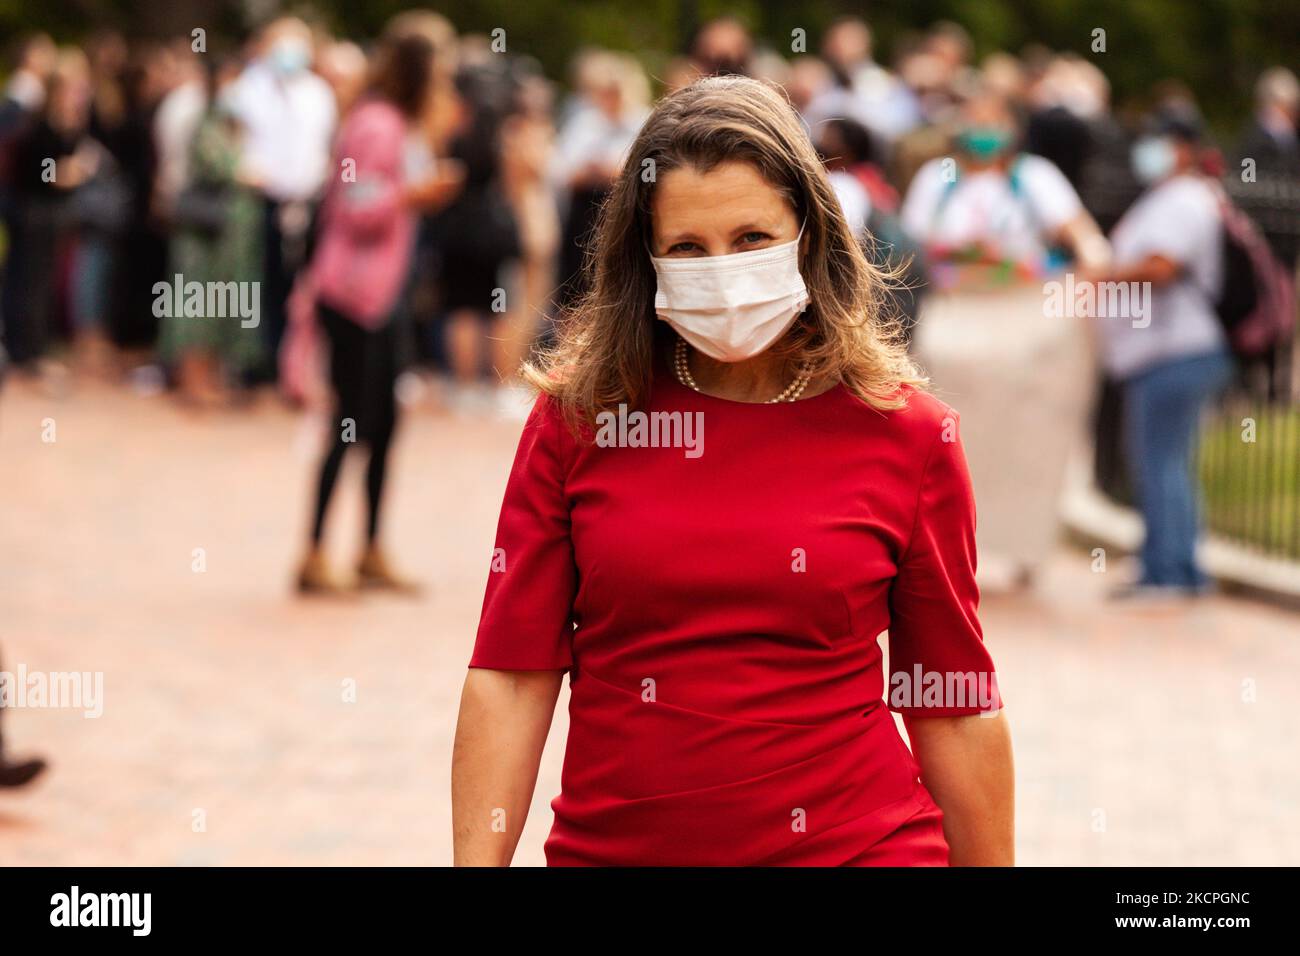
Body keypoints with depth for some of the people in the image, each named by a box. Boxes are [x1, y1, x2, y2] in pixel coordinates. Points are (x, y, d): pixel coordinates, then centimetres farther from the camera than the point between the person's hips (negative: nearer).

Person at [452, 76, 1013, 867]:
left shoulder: (908, 434, -2)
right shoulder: (576, 416, -1)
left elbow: (957, 711, 0)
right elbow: (510, 678, -4)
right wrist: (477, 862, -11)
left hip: (855, 844, -1)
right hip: (607, 845, 1)